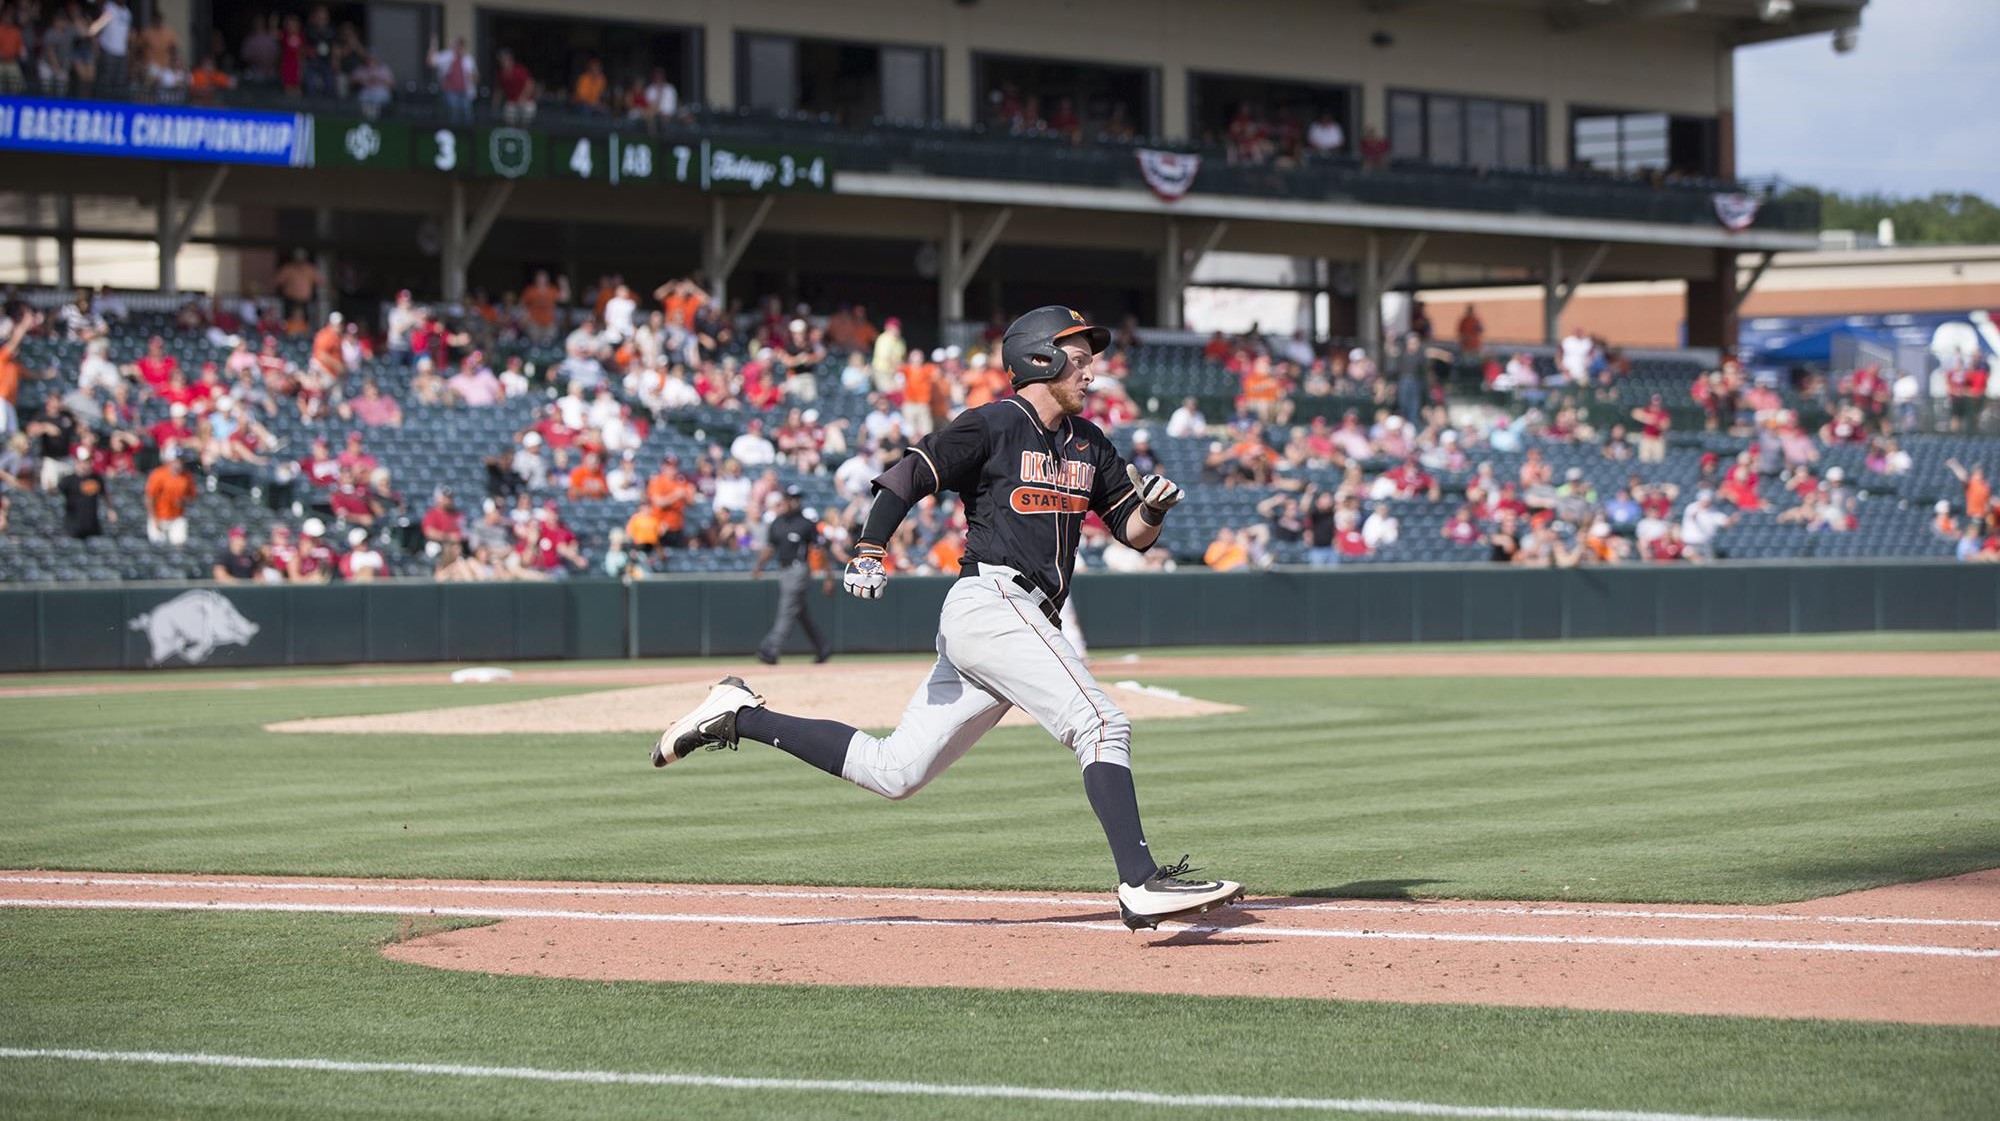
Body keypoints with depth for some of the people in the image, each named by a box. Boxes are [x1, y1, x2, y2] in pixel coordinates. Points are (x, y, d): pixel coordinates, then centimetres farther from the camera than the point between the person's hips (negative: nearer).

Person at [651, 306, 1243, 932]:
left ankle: (739, 715, 16)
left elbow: (1133, 532, 19)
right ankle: (1142, 886, -26)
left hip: (1027, 621, 8)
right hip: (994, 603, -8)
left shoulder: (1087, 444, 20)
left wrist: (1154, 509, -4)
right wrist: (870, 551, -24)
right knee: (1100, 723, -20)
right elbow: (905, 478, -9)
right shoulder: (992, 426, -3)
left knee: (894, 771, 7)